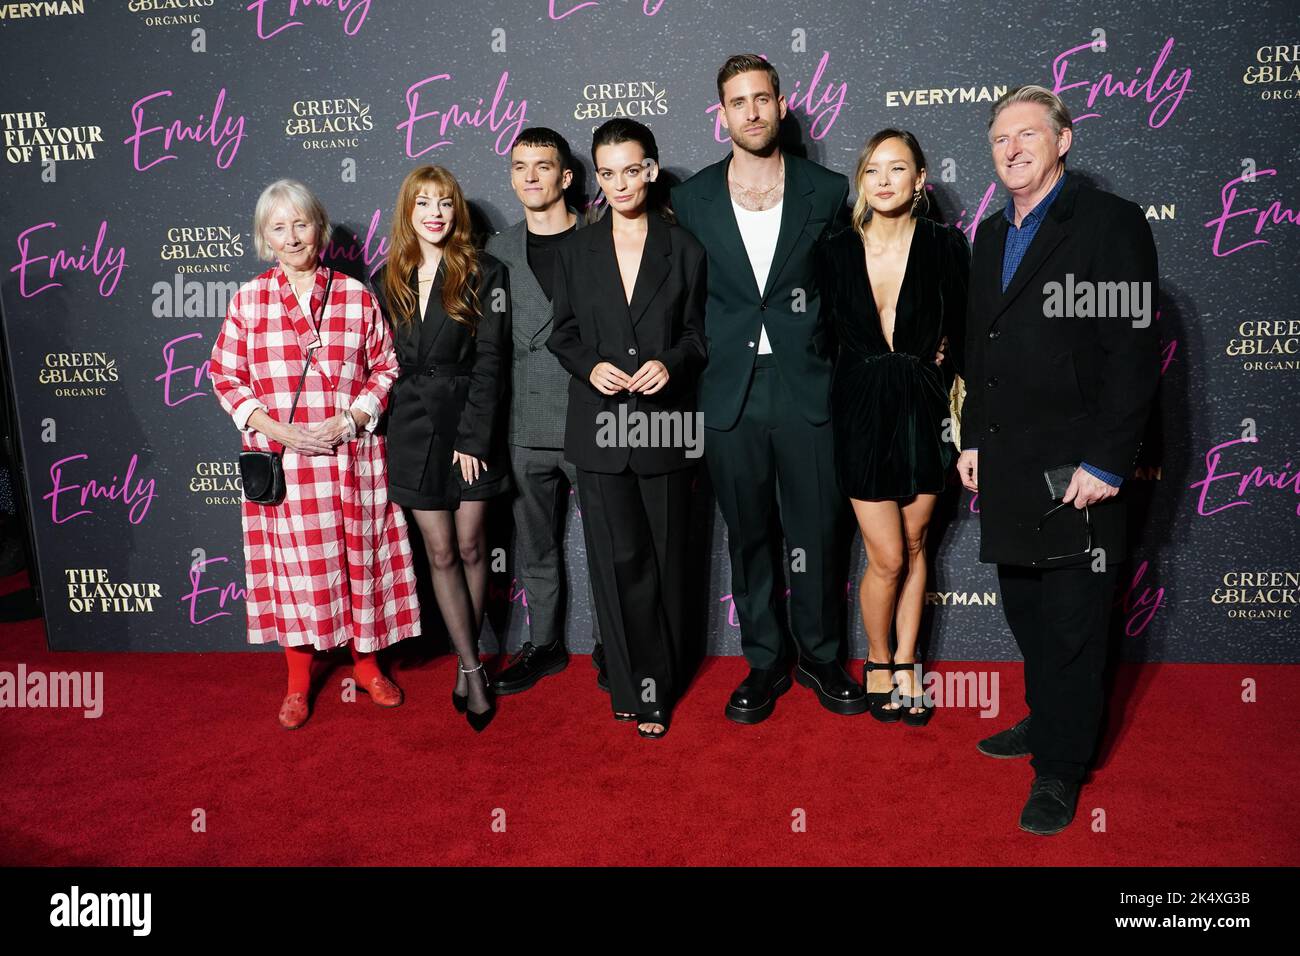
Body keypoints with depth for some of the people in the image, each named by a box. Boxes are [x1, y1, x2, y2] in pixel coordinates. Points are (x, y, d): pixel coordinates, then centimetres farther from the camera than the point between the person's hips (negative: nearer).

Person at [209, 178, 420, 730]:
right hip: (282, 461, 0)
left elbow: (386, 369, 4)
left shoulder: (356, 296, 2)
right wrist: (278, 430, -10)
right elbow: (225, 376, 3)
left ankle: (366, 663, 29)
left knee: (360, 558, 9)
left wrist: (349, 420, -10)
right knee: (294, 566, 8)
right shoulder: (249, 300, 2)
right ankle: (299, 682, 25)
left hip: (352, 457, 0)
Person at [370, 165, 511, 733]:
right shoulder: (388, 280, 8)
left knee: (469, 547, 4)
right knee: (441, 553, 3)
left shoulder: (483, 275, -3)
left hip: (468, 422, -2)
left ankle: (465, 664, 20)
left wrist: (473, 438, -13)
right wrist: (380, 421, 4)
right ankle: (473, 669, 12)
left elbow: (489, 361, -8)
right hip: (412, 425, 3)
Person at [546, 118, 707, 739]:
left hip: (665, 423, 0)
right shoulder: (576, 250, 9)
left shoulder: (682, 247, 6)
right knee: (619, 560, -1)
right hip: (600, 425, 1)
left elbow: (699, 332, 7)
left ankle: (649, 687, 22)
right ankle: (643, 687, 13)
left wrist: (672, 363, -13)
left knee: (663, 558, 6)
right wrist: (590, 366, -10)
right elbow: (562, 334, 10)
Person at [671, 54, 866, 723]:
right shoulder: (691, 199, 5)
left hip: (807, 390, 0)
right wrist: (690, 375, 4)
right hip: (729, 395, 1)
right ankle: (764, 663, 26)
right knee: (747, 537, 10)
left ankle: (820, 656, 27)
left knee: (816, 534, 7)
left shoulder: (827, 191, 3)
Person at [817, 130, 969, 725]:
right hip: (861, 410, 0)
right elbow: (823, 336, 5)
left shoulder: (945, 246, -4)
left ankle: (906, 665, 29)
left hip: (923, 407, 1)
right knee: (887, 557, 0)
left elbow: (963, 336, 0)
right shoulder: (836, 251, -2)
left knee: (914, 546, 12)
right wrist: (822, 417, 3)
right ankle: (877, 662, 25)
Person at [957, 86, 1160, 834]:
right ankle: (1045, 722, 37)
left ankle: (1062, 768, 17)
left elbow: (1135, 353, -13)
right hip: (1006, 469, 7)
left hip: (1076, 472, -7)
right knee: (1026, 610, 18)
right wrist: (973, 438, 13)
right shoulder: (993, 234, 15)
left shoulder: (1110, 223, -8)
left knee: (1072, 625, 3)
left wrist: (1106, 463, -17)